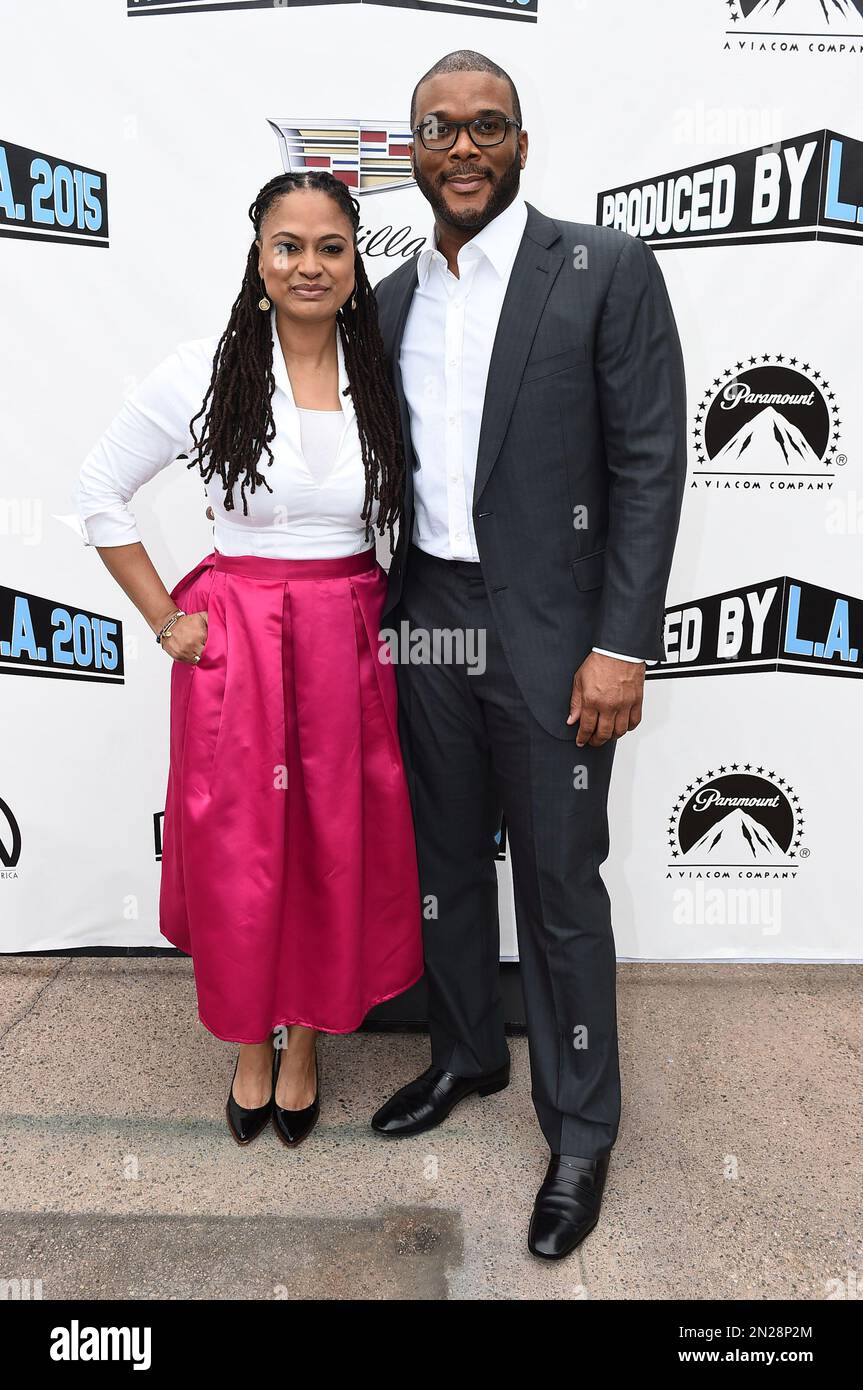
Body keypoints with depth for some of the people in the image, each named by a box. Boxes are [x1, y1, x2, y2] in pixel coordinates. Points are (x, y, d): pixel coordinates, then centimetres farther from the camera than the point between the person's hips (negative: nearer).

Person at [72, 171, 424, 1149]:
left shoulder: (383, 381, 2)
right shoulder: (204, 372, -5)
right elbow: (98, 494, 2)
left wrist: (397, 608, 4)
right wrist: (164, 619, -2)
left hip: (352, 646, 2)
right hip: (232, 646, -2)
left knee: (336, 849, 9)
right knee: (240, 854, 7)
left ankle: (304, 1046, 33)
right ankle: (250, 1049, 33)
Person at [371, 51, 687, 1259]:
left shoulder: (606, 271, -5)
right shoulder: (394, 298, 11)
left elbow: (650, 465, -10)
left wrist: (622, 646, -15)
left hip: (547, 631, -5)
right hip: (425, 619, 6)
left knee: (560, 884, 5)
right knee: (445, 859, 17)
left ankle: (580, 1129, 25)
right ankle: (466, 1053, 40)